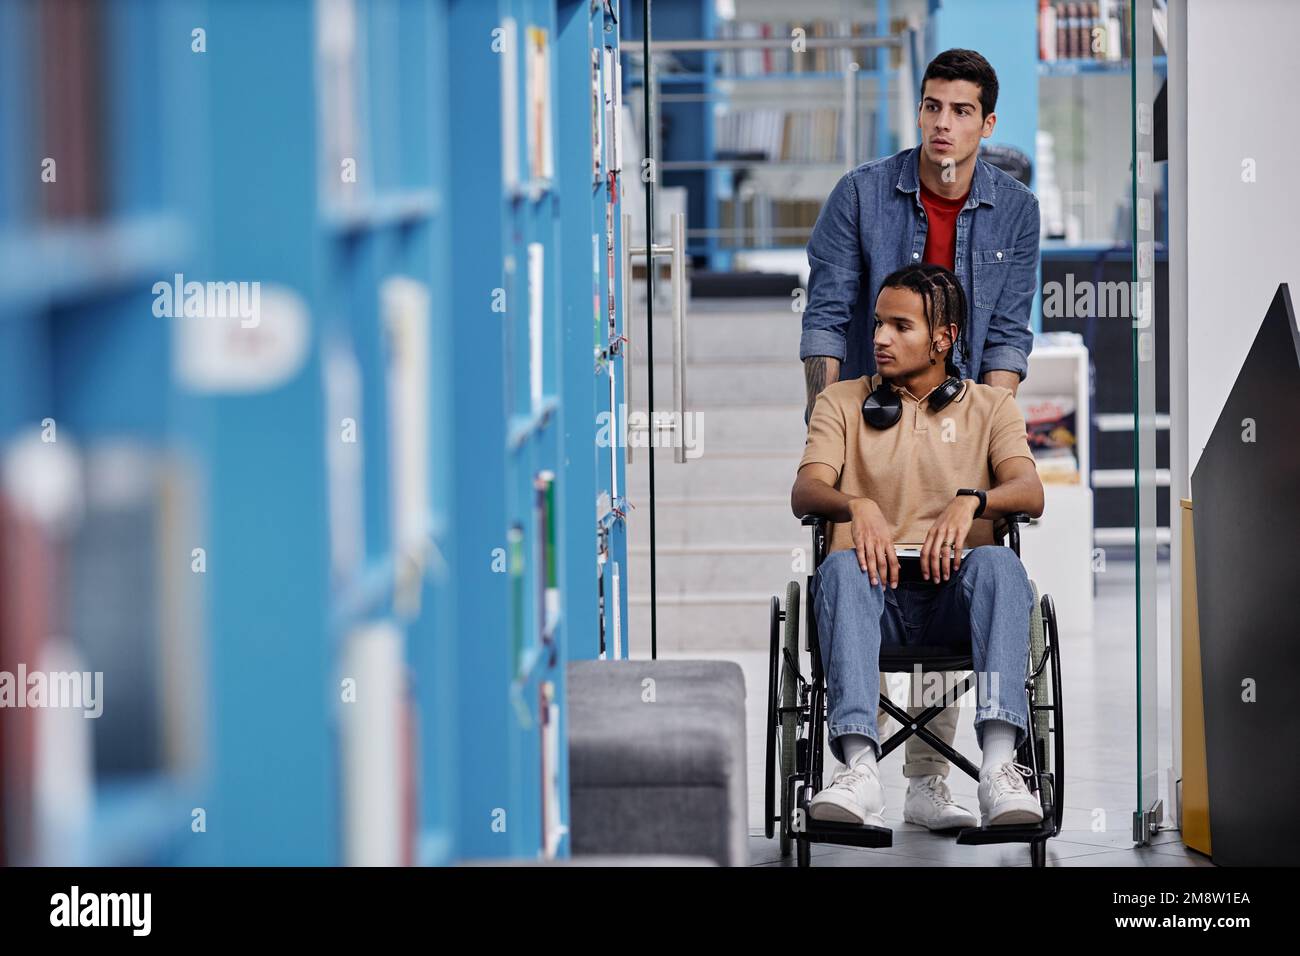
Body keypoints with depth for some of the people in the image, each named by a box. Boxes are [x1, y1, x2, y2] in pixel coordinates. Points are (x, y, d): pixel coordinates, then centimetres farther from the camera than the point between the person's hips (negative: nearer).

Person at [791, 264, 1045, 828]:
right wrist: (856, 506, -20)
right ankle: (859, 767, -51)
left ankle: (1000, 765, -50)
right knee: (840, 565, -35)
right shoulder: (842, 403, 21)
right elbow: (805, 491, 4)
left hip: (956, 593, 0)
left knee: (998, 563, -35)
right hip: (875, 591, 0)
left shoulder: (990, 407, 18)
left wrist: (971, 501, -23)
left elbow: (1029, 493, 0)